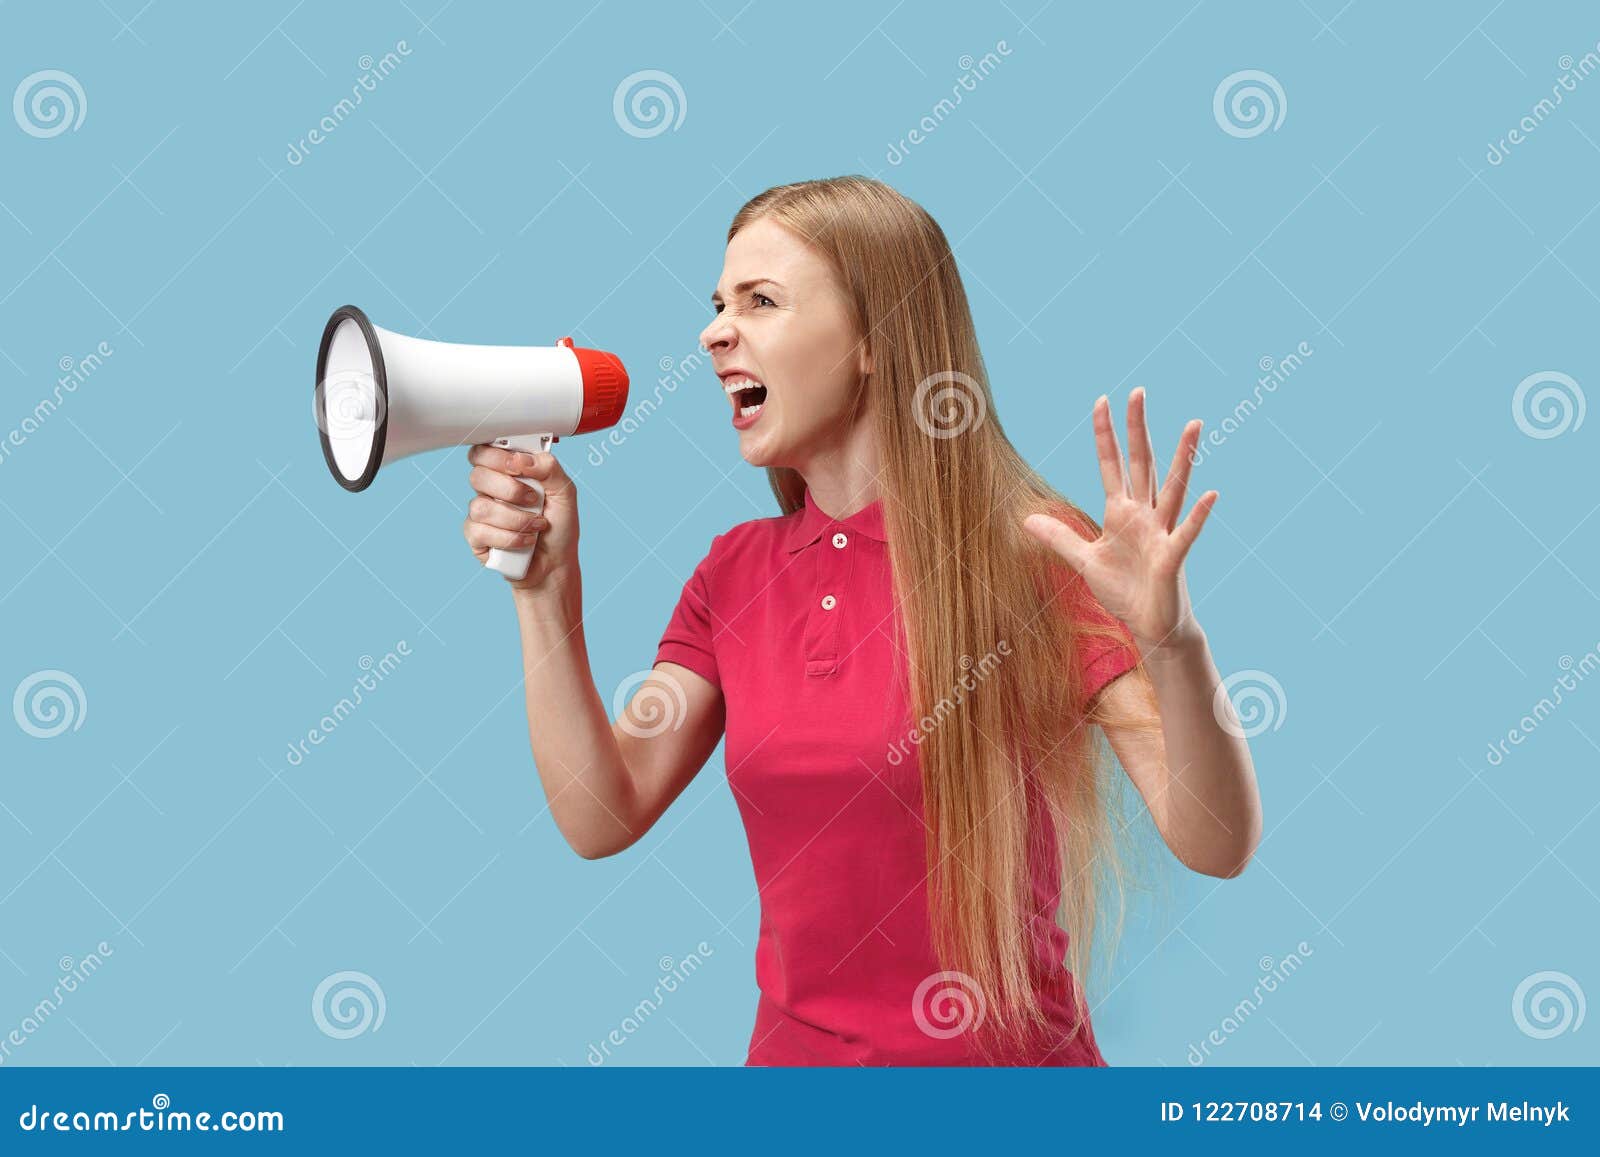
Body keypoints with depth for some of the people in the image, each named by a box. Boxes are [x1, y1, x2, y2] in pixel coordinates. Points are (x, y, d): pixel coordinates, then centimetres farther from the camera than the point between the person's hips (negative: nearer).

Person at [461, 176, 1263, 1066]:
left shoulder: (1032, 557, -14)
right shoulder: (734, 574, 2)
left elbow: (1218, 846, -19)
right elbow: (601, 817, -4)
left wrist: (1173, 644, -36)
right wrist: (547, 586, -11)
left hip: (1002, 1051, -4)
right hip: (792, 1044, 4)